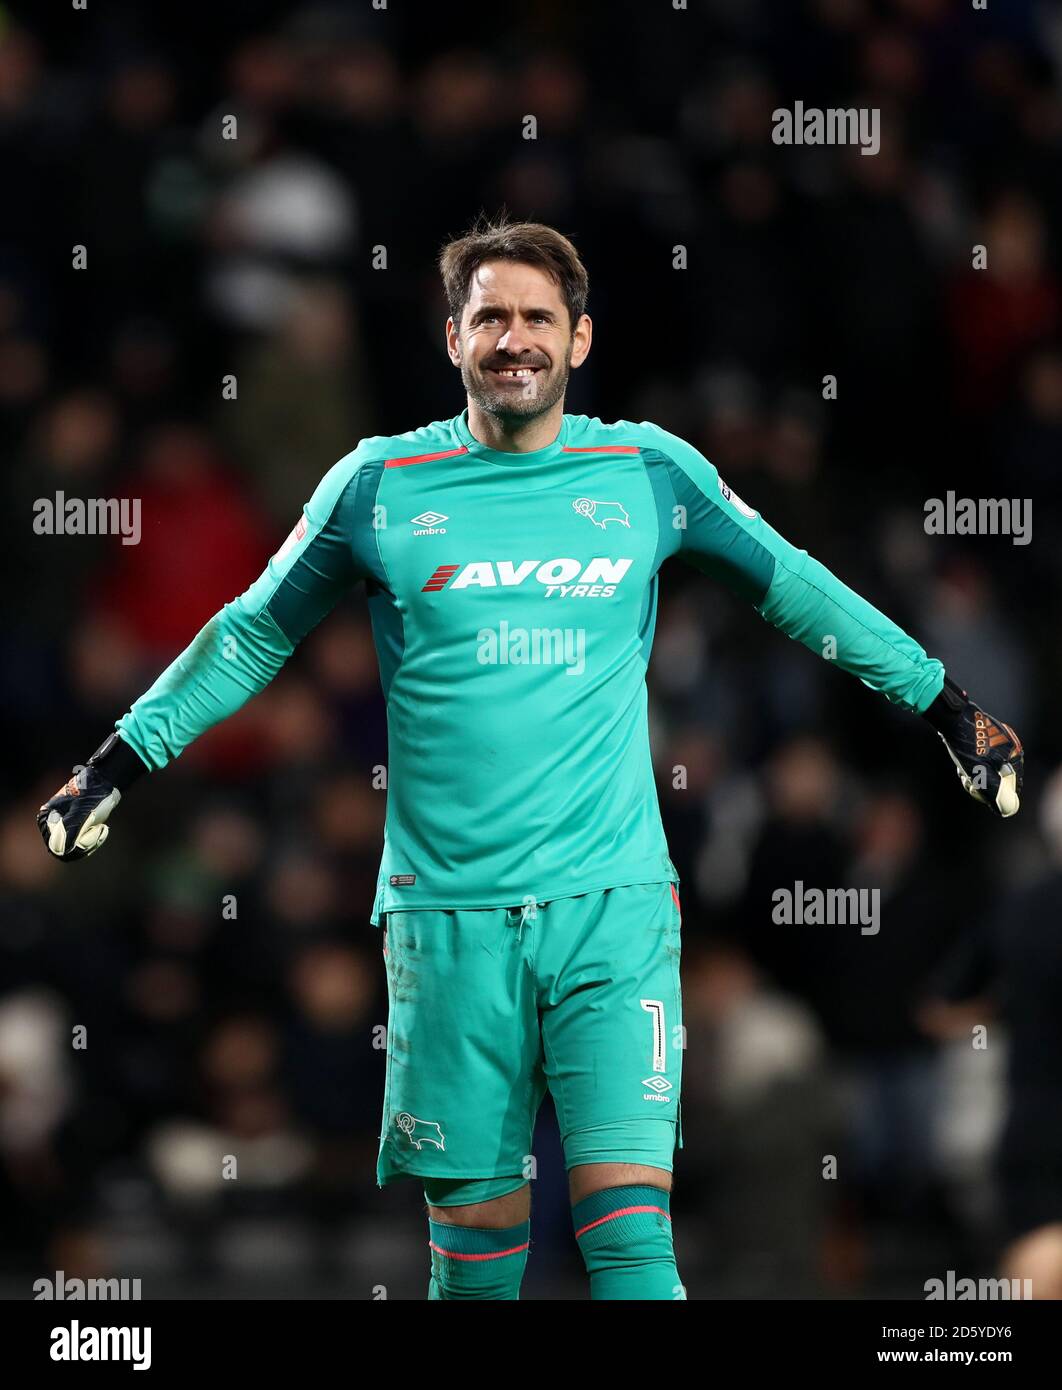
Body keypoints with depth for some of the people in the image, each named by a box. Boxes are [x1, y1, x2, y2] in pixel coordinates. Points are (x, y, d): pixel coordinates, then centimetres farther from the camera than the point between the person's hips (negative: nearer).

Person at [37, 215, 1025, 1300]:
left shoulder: (650, 471, 6)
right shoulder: (381, 485, 5)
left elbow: (792, 589, 19)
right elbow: (254, 635, 17)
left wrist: (949, 709, 24)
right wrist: (120, 762, 16)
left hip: (614, 906, 0)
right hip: (446, 915, 0)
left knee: (630, 1229, -13)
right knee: (476, 1236, 2)